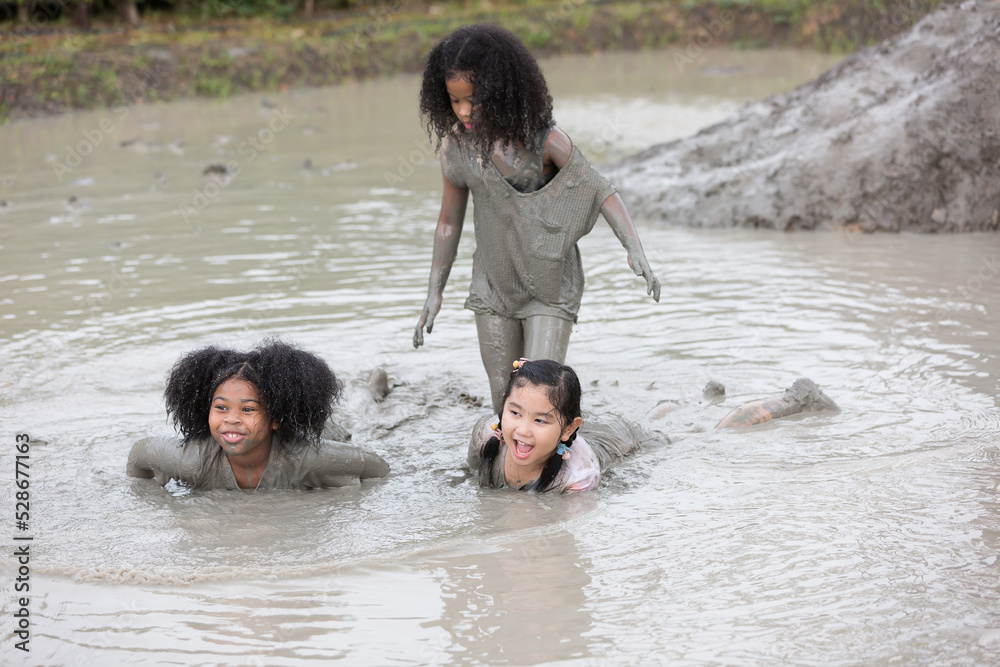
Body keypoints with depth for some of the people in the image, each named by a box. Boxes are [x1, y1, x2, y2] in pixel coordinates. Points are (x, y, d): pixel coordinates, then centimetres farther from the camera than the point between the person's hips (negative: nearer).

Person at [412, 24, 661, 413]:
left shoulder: (542, 139, -15)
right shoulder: (456, 146, -2)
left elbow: (600, 191, -17)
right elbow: (449, 221, 8)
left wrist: (634, 250, -32)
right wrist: (434, 293, 11)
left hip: (549, 285, -4)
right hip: (493, 284, 4)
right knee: (504, 398, 6)